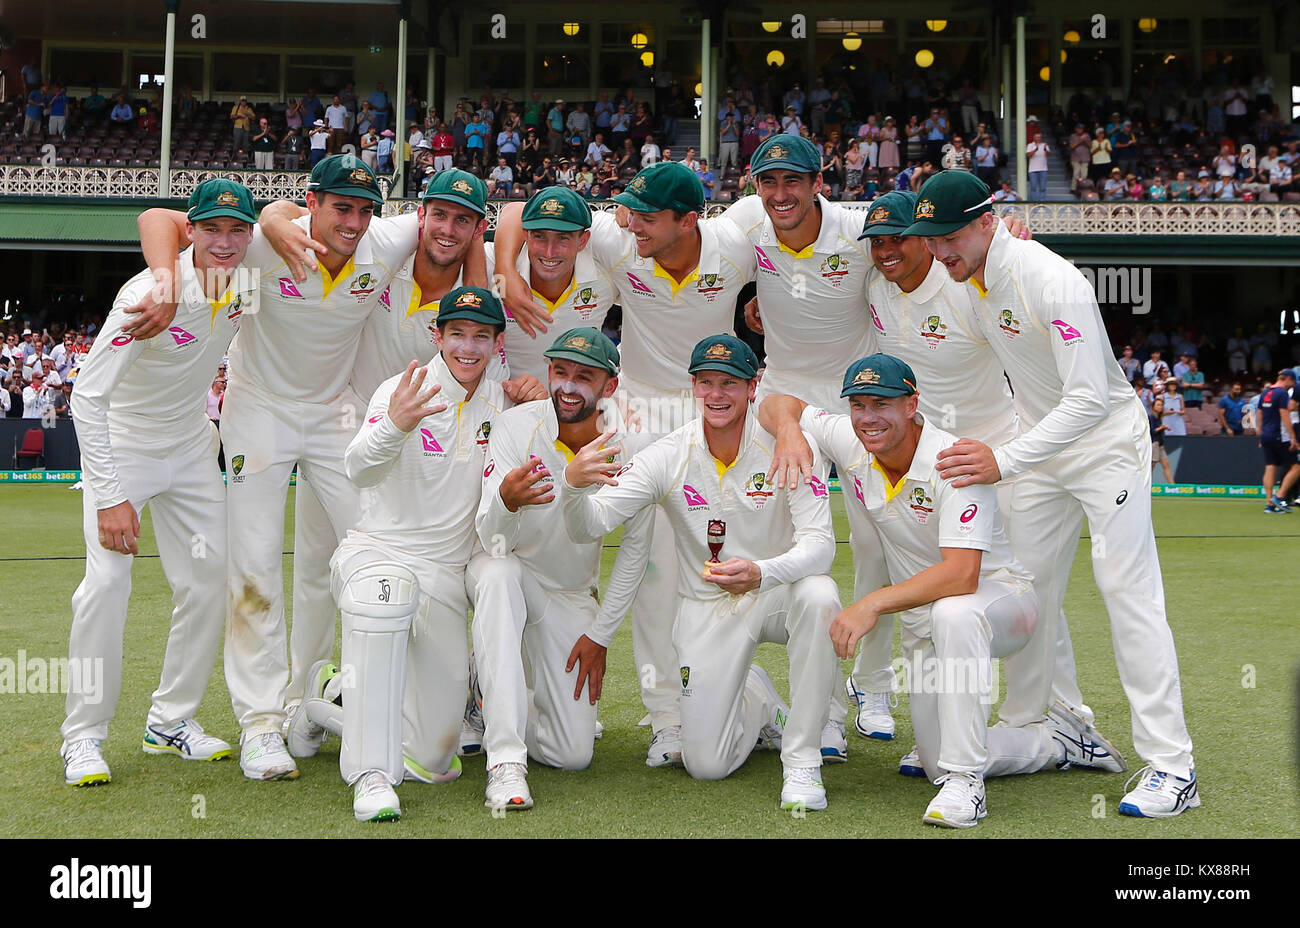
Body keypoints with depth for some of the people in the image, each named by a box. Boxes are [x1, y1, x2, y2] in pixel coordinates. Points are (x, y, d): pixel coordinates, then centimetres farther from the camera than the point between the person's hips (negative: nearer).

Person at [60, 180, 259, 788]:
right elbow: (88, 396, -28)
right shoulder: (150, 293, -29)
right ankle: (83, 736, -4)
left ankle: (171, 720, 16)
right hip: (121, 444, -6)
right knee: (107, 581, -17)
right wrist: (110, 498, -33)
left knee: (209, 578, 2)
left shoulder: (249, 280, -11)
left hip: (191, 446, 6)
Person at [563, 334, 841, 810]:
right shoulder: (669, 455, -11)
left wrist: (760, 573, -43)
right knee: (706, 765, -5)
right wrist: (574, 484, -41)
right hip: (707, 609, 1)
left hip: (776, 592, -1)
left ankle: (802, 761, -21)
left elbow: (819, 543, -23)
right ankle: (759, 702, 32)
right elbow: (588, 526, -17)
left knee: (819, 596, -38)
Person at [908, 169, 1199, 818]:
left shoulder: (1050, 281, -28)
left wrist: (1004, 460, -42)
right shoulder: (970, 273, -3)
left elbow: (1090, 399, -34)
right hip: (1043, 445, 8)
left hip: (1107, 442, -8)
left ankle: (1171, 766, -10)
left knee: (1127, 590, -13)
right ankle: (1032, 728, 22)